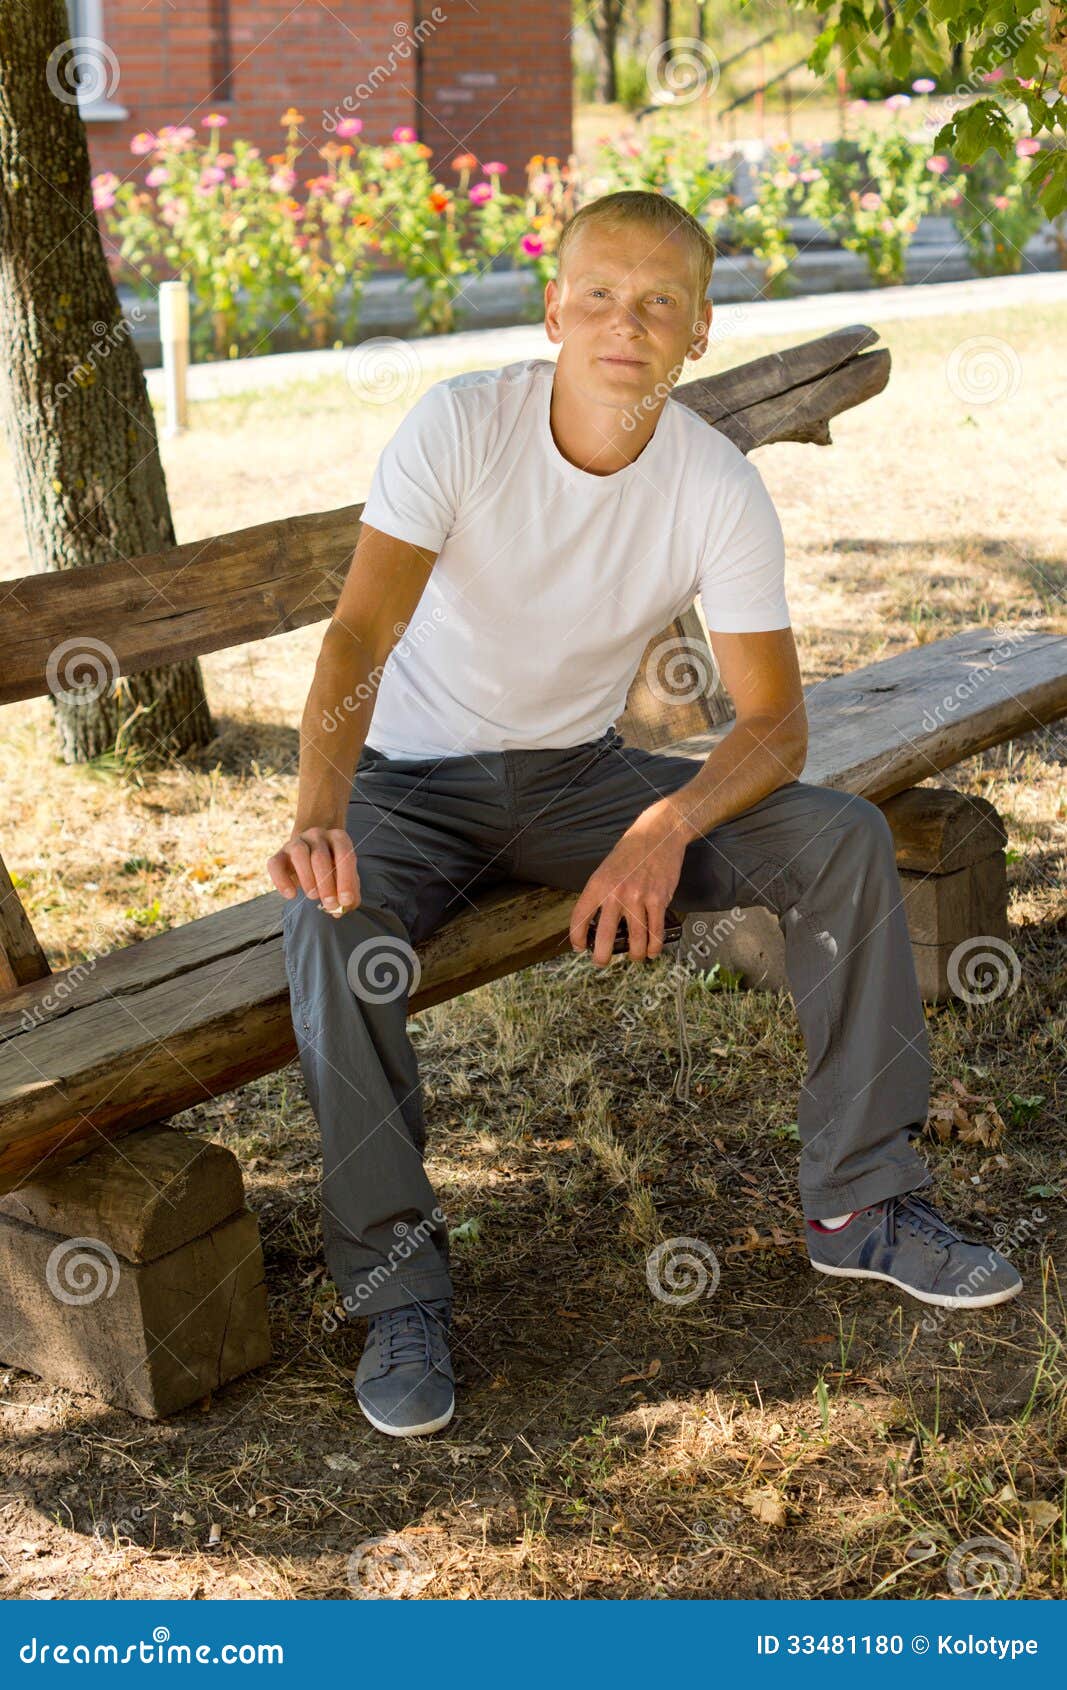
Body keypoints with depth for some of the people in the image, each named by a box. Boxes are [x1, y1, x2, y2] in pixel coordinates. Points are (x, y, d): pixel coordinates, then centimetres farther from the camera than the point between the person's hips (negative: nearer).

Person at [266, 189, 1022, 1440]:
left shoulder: (719, 489, -12)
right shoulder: (462, 424, -18)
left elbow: (774, 720, -12)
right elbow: (360, 636, -27)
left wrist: (666, 830, -32)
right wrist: (317, 816, -45)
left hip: (582, 773, 3)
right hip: (417, 777, -2)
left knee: (845, 840, -15)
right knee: (331, 917, -34)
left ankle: (860, 1205, -2)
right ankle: (396, 1283, -19)